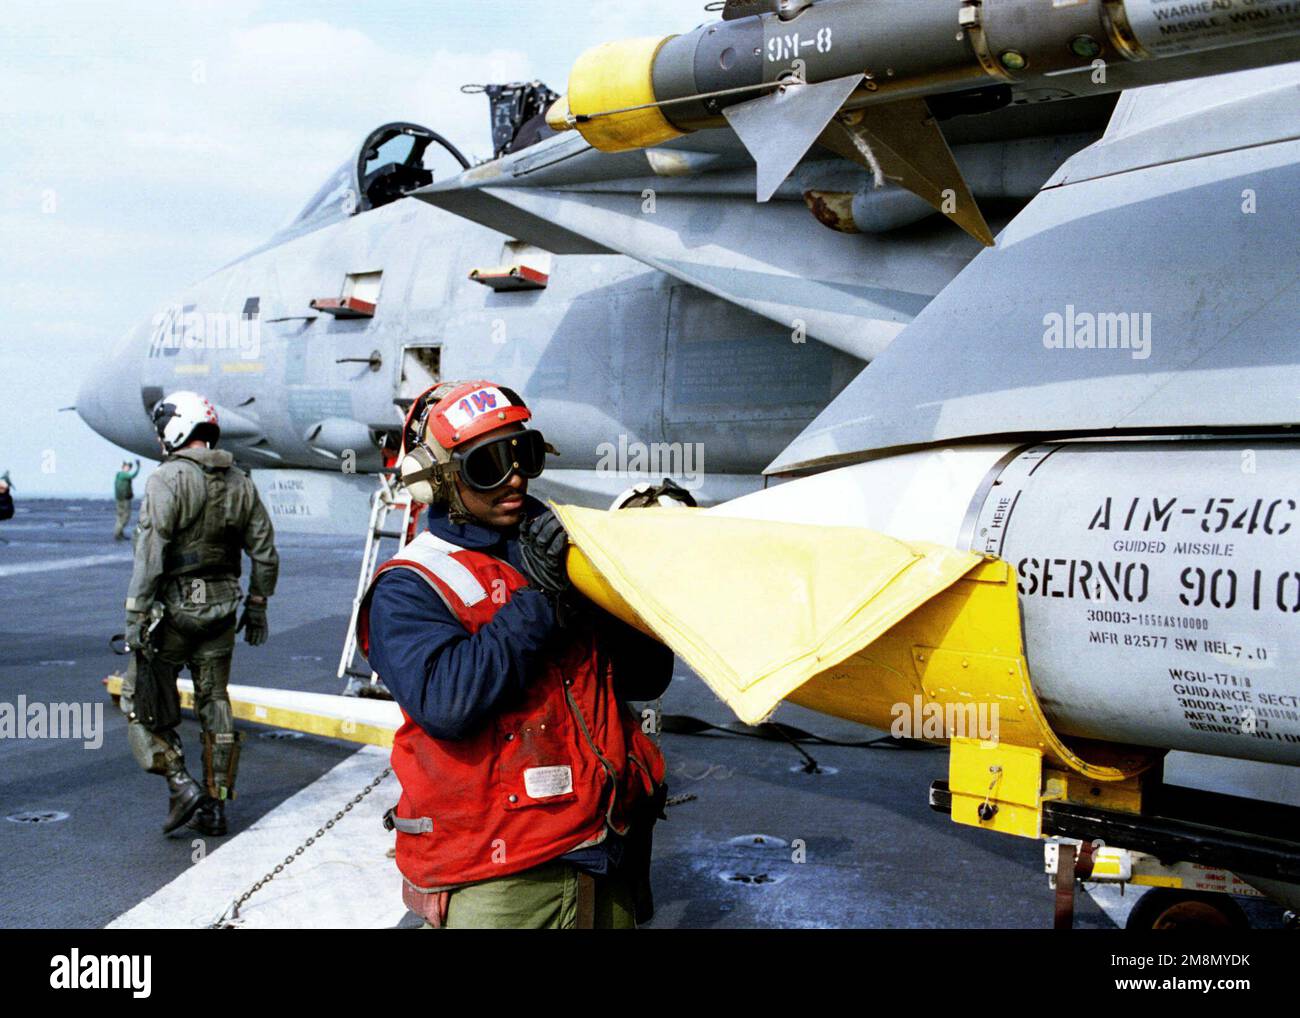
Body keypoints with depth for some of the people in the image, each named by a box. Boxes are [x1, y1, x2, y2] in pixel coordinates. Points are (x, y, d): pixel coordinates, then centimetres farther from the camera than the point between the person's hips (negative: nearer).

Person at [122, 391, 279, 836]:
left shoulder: (169, 479, -12)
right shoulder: (240, 483, 7)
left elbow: (150, 554, -18)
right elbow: (264, 553, 10)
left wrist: (135, 616, -14)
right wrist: (257, 606, 19)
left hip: (173, 605, -6)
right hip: (222, 608, 6)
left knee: (141, 701, 8)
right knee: (215, 705, 12)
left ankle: (181, 785, -3)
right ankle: (214, 806, 17)